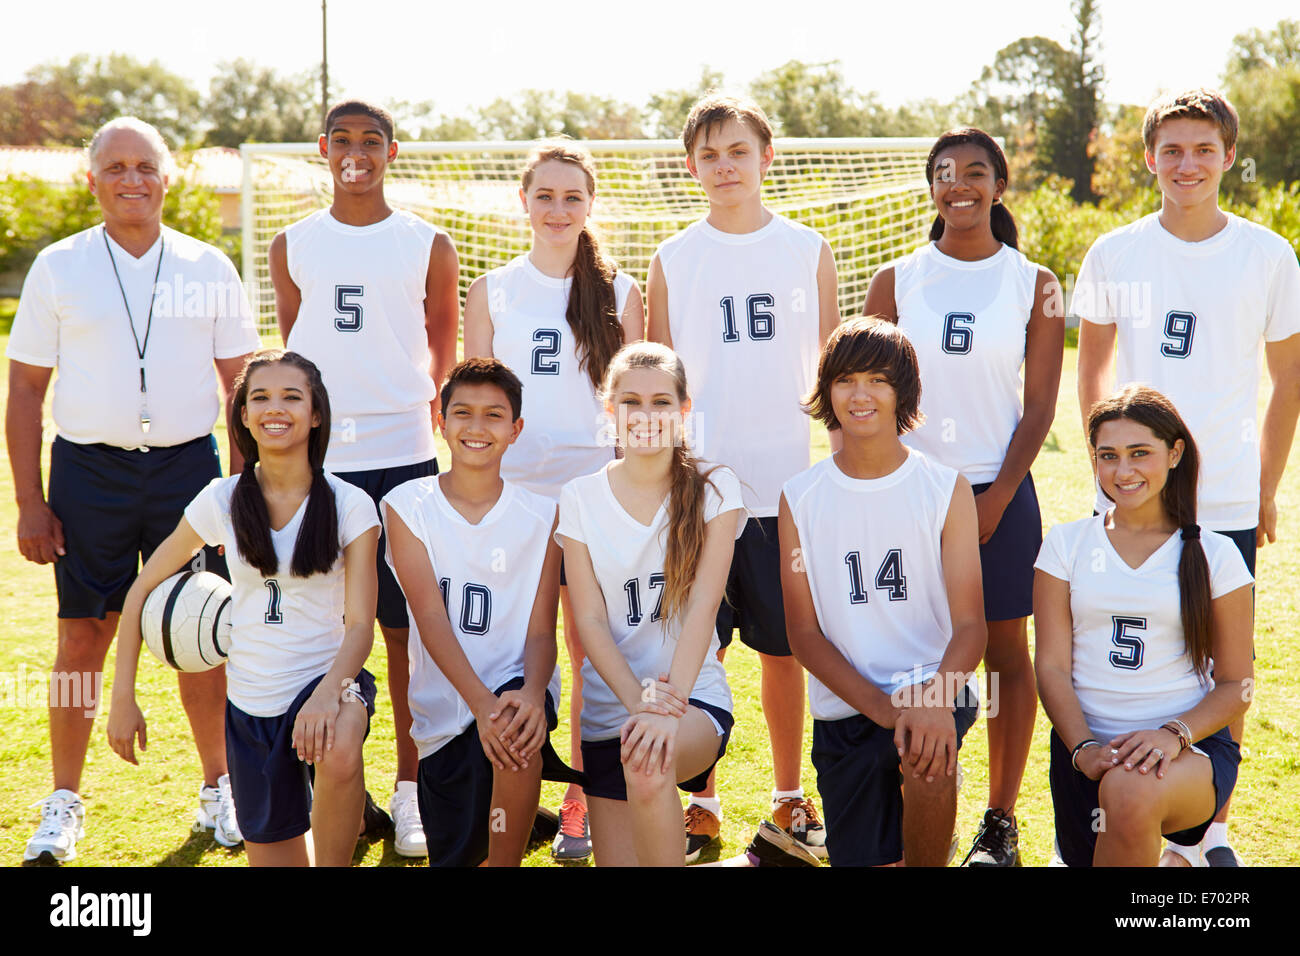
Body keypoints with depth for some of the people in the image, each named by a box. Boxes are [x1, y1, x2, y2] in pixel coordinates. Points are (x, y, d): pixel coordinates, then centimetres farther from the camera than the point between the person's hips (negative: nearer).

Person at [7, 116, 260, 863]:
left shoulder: (210, 269, 5)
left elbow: (241, 385, 9)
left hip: (188, 465, 1)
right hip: (89, 468, 0)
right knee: (83, 636, 2)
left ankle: (220, 788, 20)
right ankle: (65, 804, 15)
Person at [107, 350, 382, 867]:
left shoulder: (349, 505, -7)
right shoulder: (223, 500, -2)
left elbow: (360, 625, -12)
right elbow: (142, 590, 7)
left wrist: (328, 693, -31)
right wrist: (122, 697, 2)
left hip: (327, 678, -3)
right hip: (250, 704, 3)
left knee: (340, 758, -38)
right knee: (272, 858, 6)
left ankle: (333, 859, -11)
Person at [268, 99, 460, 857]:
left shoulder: (429, 246, 4)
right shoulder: (293, 246, 8)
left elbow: (444, 350, 12)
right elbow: (289, 349, 15)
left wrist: (432, 415, 8)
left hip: (403, 454, -1)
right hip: (315, 456, 1)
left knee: (408, 625, 3)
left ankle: (411, 791, 14)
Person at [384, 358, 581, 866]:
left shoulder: (540, 515, 1)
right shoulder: (407, 505, -1)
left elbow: (541, 630, -5)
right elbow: (431, 617, -12)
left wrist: (532, 695, -28)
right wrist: (480, 702, -27)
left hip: (518, 691, -1)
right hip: (445, 707, 1)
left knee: (515, 726, -36)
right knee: (457, 856, 2)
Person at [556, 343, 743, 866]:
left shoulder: (713, 488, -1)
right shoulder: (580, 498, 3)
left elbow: (704, 602, -11)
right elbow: (590, 618, -2)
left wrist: (670, 702, -24)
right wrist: (637, 699, -19)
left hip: (696, 696, -3)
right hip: (609, 706, 3)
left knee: (647, 762, -36)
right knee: (618, 860, -2)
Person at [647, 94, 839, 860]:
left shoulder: (808, 251, 6)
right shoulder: (673, 260, 5)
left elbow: (832, 368, 10)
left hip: (786, 483, 0)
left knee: (784, 649, 8)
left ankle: (792, 798, 23)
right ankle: (702, 804, 18)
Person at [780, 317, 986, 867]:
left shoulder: (947, 489, -1)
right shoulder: (800, 498, 2)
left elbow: (969, 624, -8)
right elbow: (803, 631, -1)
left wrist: (938, 696, -30)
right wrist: (878, 704, -17)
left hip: (934, 683, -1)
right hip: (843, 707, 2)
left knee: (927, 746, -34)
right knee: (868, 861, -4)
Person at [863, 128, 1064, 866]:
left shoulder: (1034, 285, 3)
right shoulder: (896, 281, 6)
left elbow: (1039, 408, 1)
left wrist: (996, 499, -9)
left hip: (1000, 492, -1)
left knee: (1005, 652, 4)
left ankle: (1002, 819, 15)